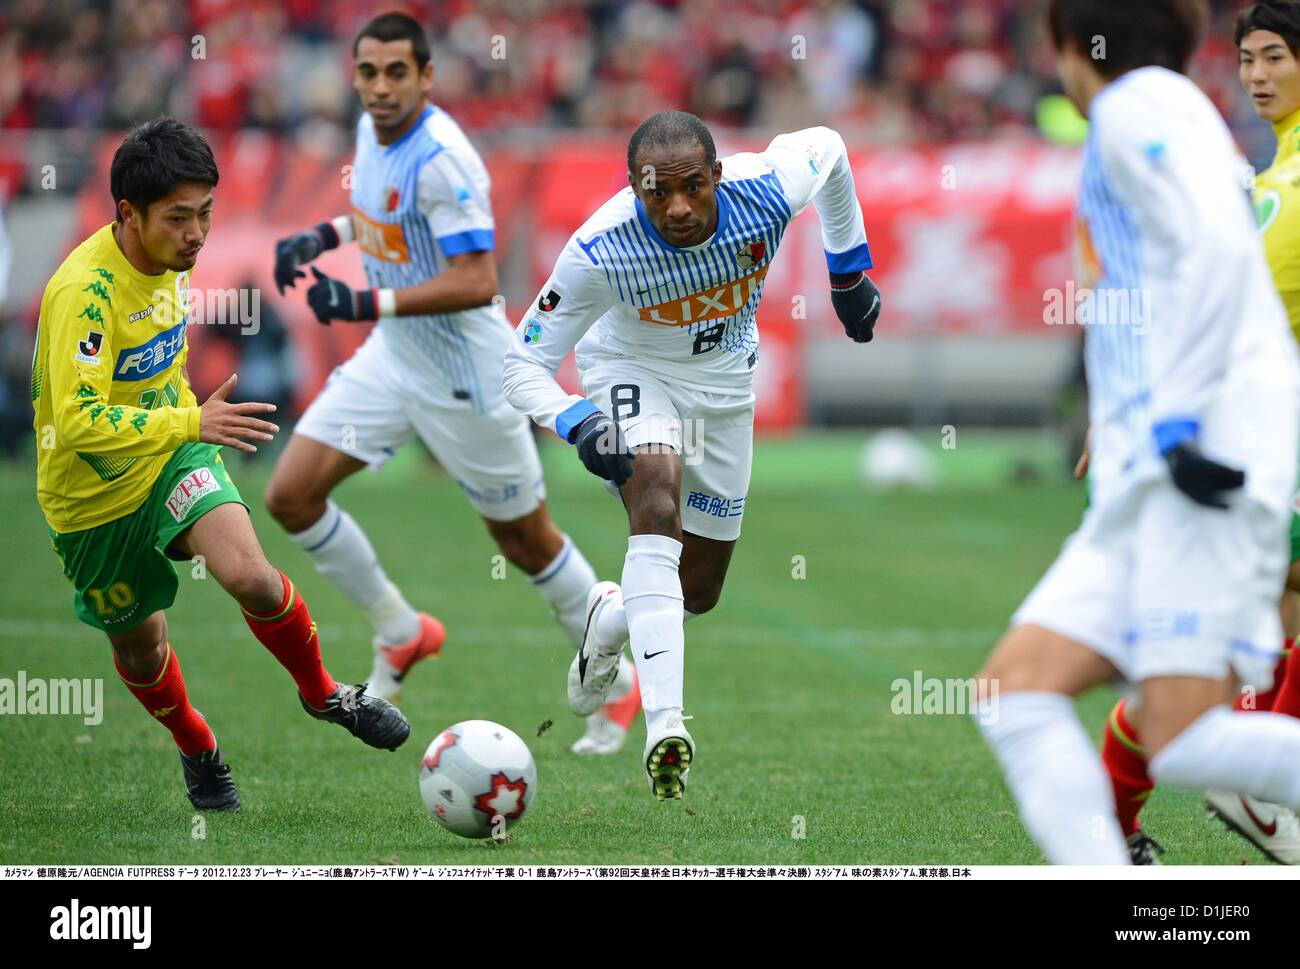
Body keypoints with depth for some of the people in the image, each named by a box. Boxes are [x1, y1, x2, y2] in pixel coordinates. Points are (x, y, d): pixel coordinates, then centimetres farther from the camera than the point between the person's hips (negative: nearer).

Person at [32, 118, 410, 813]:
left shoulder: (171, 261, -5)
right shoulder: (84, 289, -30)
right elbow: (78, 422, -37)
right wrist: (192, 423, -43)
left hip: (173, 459, 4)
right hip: (95, 495, -4)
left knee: (249, 576, -22)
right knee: (141, 649, 14)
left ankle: (322, 693, 4)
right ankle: (197, 749, 45)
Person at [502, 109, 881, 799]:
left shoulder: (768, 191, -30)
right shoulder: (599, 251, -33)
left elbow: (827, 147, -5)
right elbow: (523, 364, -22)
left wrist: (850, 270, 4)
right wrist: (579, 426, -41)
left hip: (725, 380, 4)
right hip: (632, 372, -4)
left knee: (698, 592, 9)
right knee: (657, 503, -34)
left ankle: (609, 618, 45)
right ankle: (665, 724, -41)